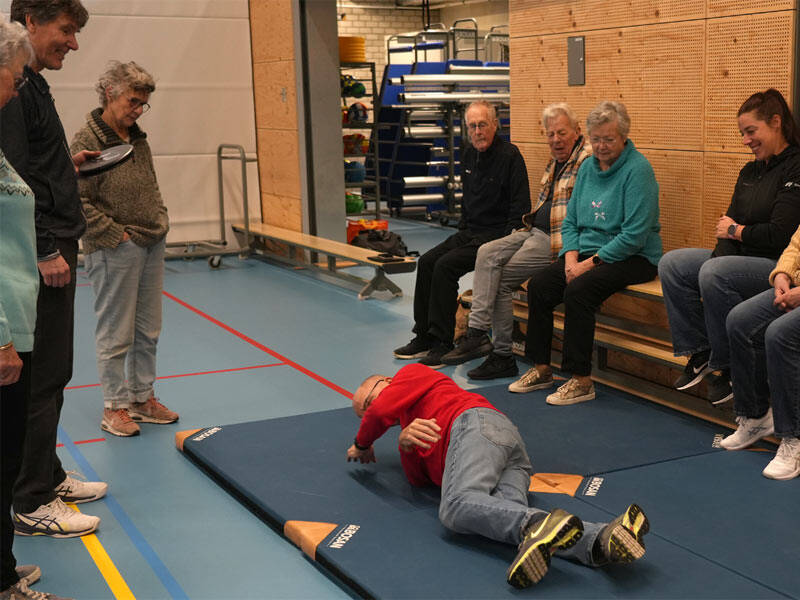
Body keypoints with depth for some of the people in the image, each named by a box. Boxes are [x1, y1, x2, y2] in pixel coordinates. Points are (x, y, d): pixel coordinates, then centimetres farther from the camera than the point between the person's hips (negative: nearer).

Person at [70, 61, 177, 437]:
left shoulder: (137, 138, 12)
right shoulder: (87, 141, -11)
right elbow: (78, 202, -15)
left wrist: (160, 222, 10)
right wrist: (118, 235, -15)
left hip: (152, 246, 8)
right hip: (114, 251, -7)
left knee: (148, 331, 13)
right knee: (115, 333, 1)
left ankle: (142, 397, 25)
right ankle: (114, 407, 12)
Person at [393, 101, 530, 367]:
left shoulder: (509, 155, -13)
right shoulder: (468, 156, 12)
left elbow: (520, 207, -16)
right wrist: (462, 229, 13)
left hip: (496, 236, -8)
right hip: (470, 233, 8)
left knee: (446, 265, -23)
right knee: (426, 261, -4)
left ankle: (443, 343, -17)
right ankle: (424, 337, 2)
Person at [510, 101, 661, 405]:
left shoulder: (638, 169, -13)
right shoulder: (588, 166, 11)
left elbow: (635, 235, -19)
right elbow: (570, 220, 15)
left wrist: (592, 262, -19)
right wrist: (571, 257, -4)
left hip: (632, 258, -7)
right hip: (586, 252, 8)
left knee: (578, 289, -30)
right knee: (539, 284, -11)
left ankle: (581, 380, -20)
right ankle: (541, 368, 0)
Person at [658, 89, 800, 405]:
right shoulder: (750, 171, 15)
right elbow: (729, 223, 9)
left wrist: (736, 231, -4)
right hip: (743, 258, 9)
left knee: (714, 273, -33)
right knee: (672, 264, -4)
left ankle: (730, 368, -18)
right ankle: (700, 352, -2)